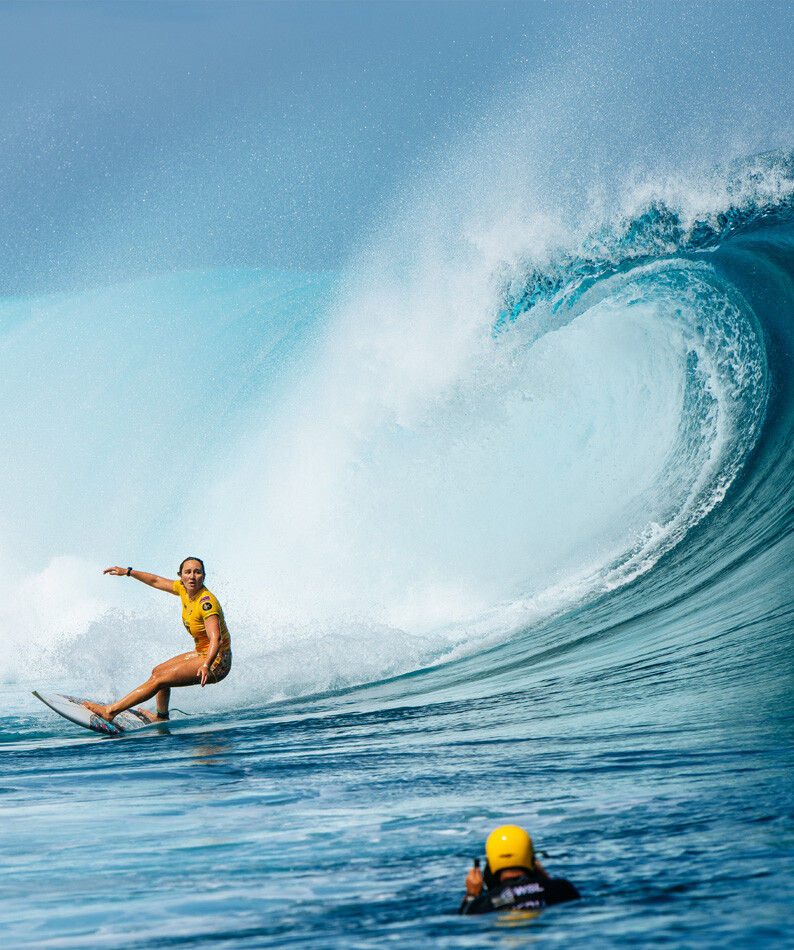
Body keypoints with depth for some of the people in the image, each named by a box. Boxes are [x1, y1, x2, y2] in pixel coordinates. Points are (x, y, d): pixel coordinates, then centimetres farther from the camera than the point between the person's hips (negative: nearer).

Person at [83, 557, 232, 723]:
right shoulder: (184, 589, -1)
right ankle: (161, 718, 39)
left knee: (158, 679, -13)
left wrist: (206, 666, -54)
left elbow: (216, 639, -38)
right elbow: (157, 581, 17)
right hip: (202, 654, 9)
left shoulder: (206, 603, -26)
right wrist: (128, 572, 19)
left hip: (217, 661, -9)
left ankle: (109, 711, -8)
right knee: (157, 671, 21)